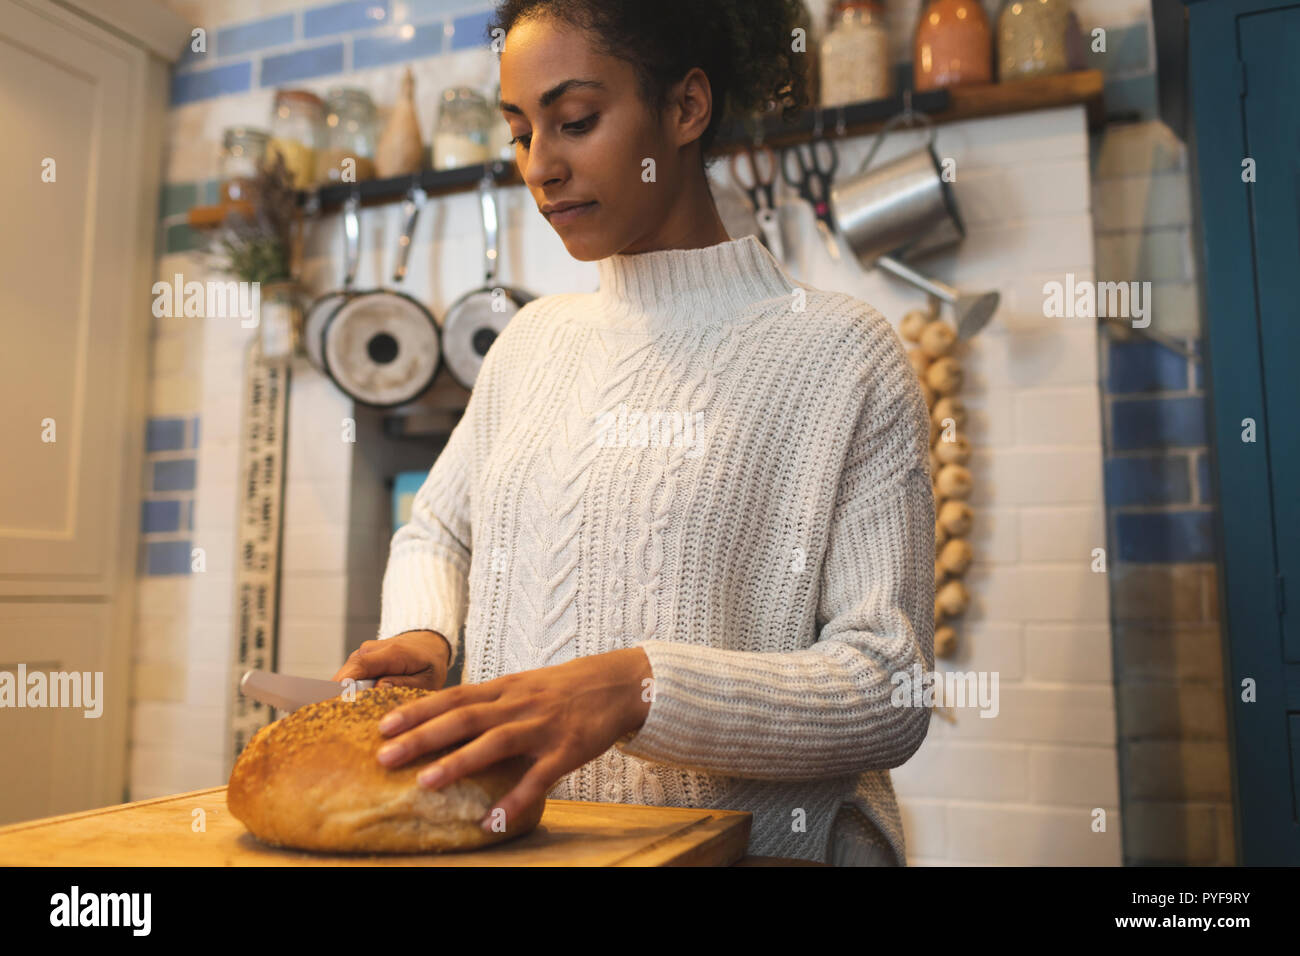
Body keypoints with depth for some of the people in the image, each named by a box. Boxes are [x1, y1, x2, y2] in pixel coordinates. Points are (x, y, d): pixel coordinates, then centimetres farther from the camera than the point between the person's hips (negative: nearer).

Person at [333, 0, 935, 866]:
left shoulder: (840, 354, -6)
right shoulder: (535, 338, 10)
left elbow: (890, 688, -11)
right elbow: (437, 532, 22)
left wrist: (637, 688, -25)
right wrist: (421, 636, 1)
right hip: (524, 838, 5)